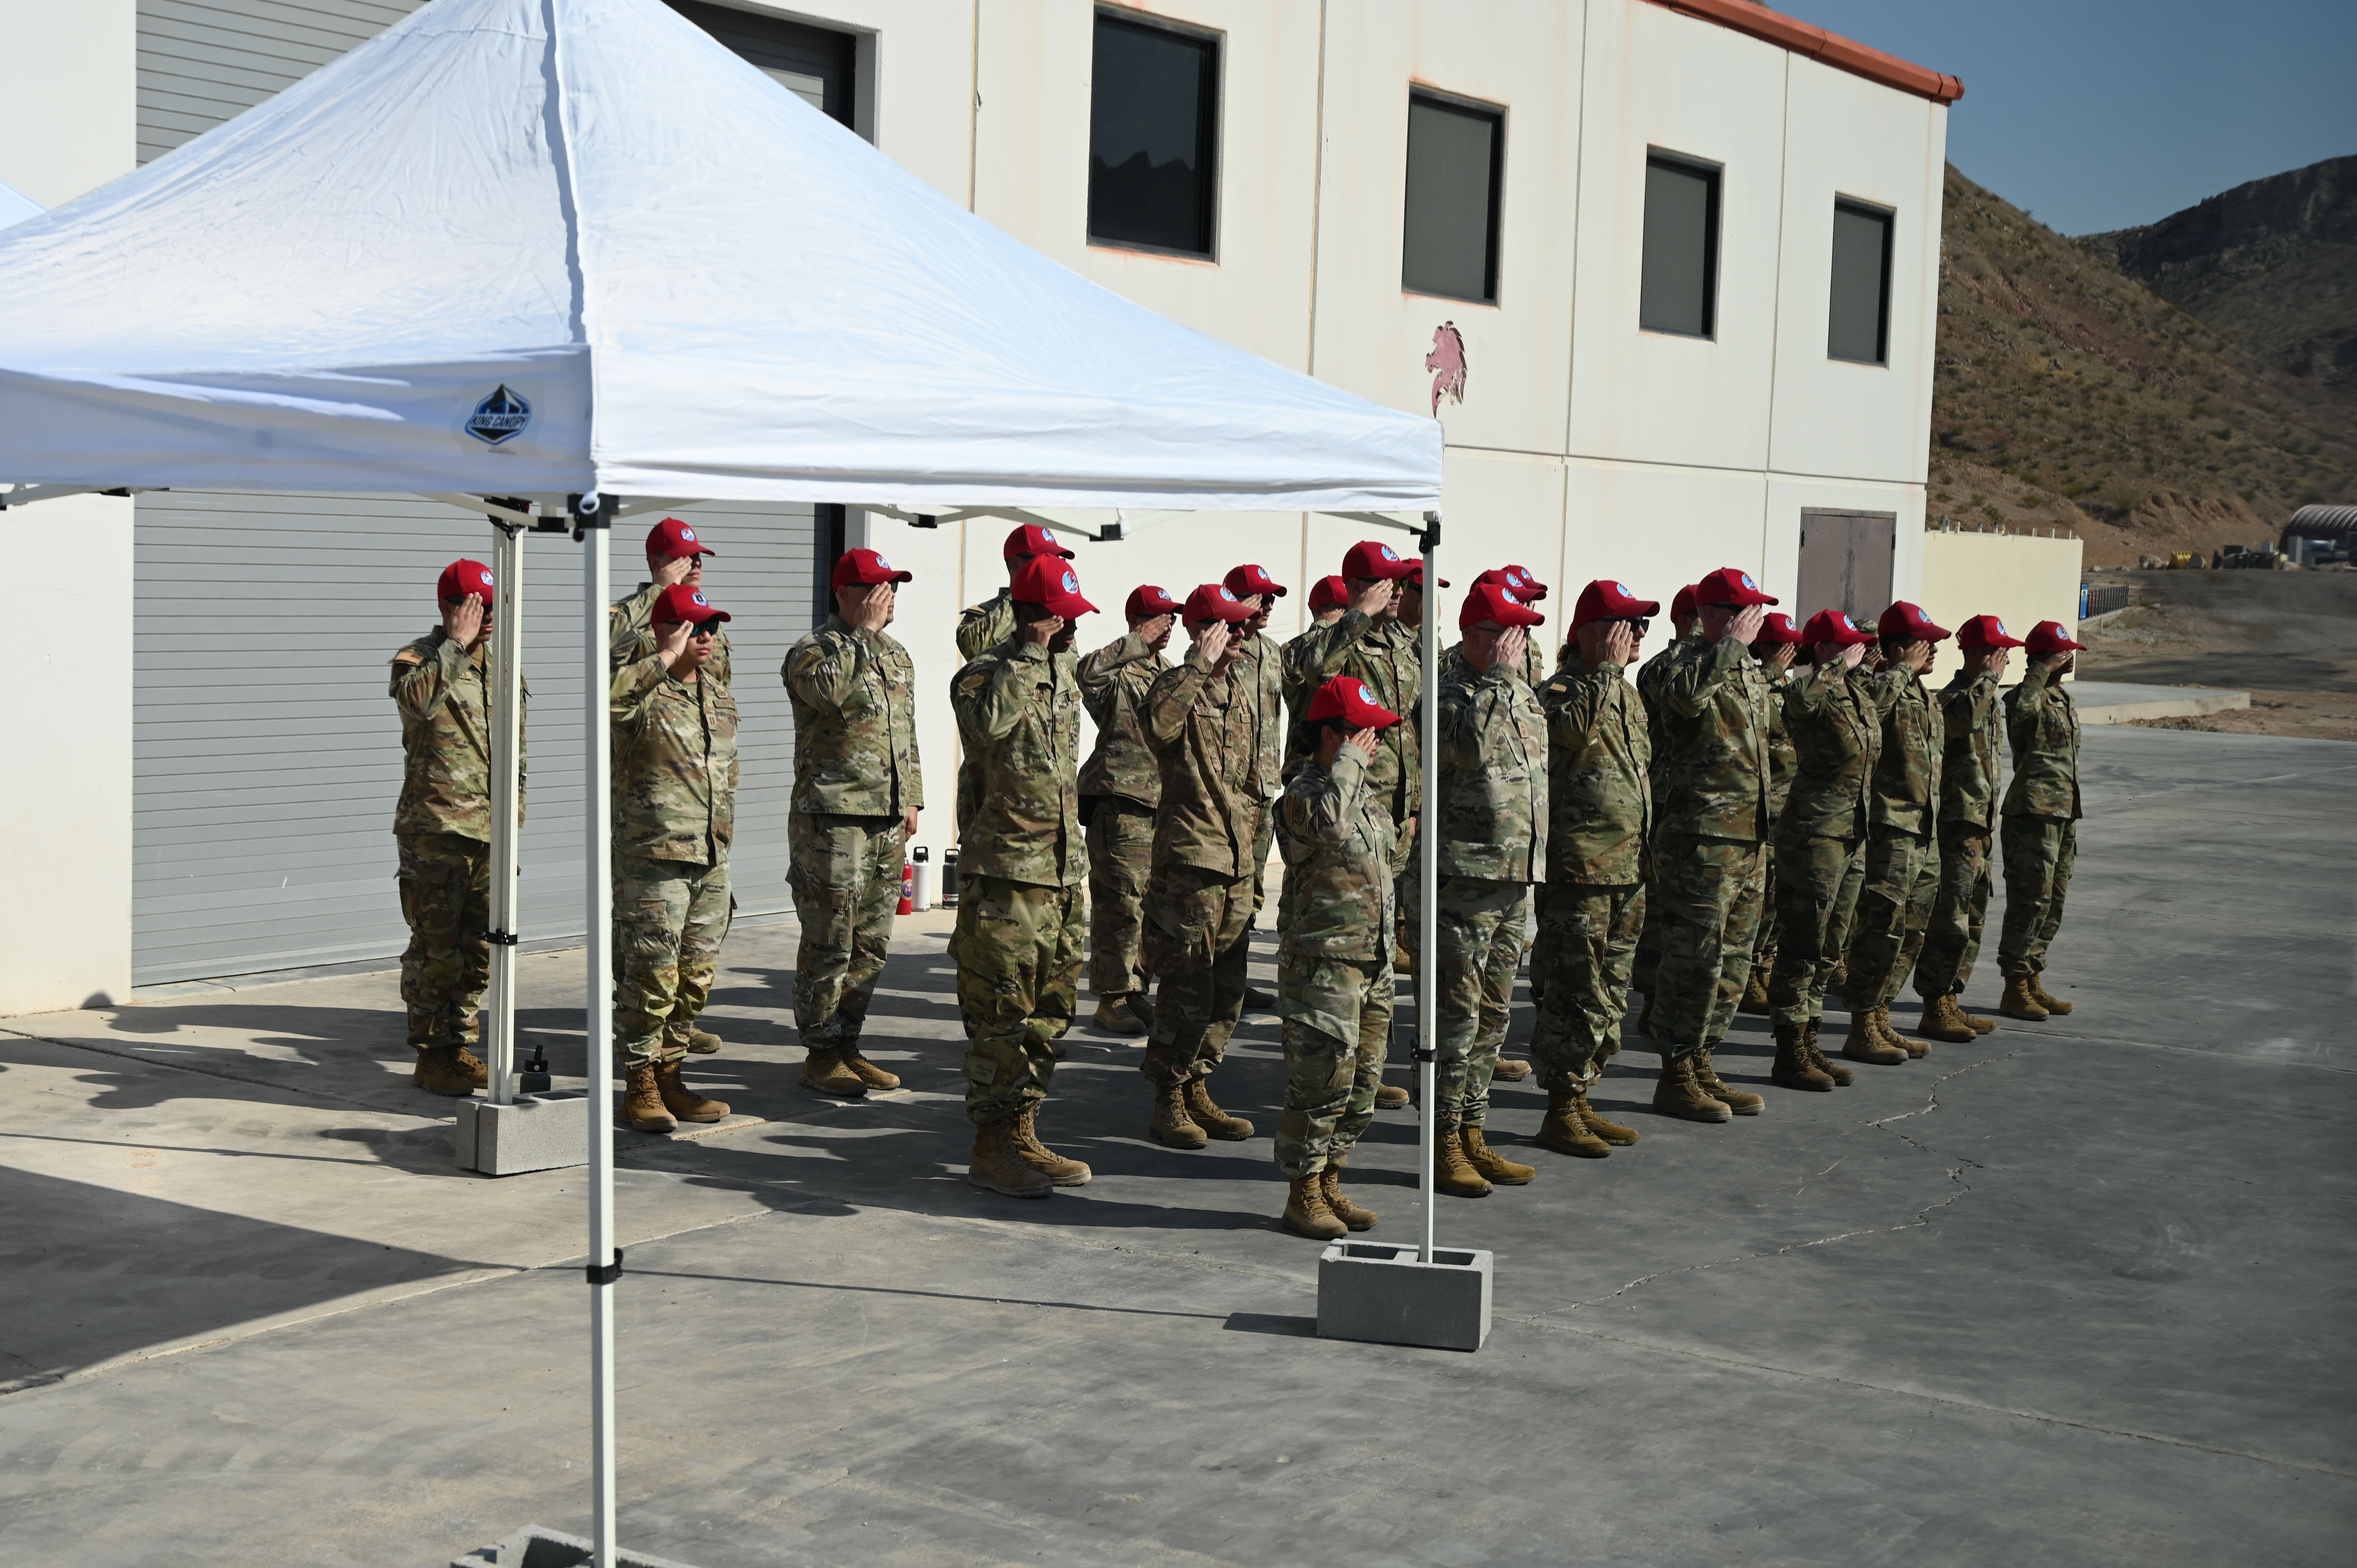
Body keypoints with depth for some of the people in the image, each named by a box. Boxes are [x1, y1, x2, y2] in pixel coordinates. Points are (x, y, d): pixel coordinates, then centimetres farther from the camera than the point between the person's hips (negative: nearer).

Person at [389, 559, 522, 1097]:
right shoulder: (417, 659, -7)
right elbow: (417, 698, -32)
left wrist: (516, 793, 16)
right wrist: (457, 644, -25)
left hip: (490, 829, 7)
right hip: (435, 829, -7)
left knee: (480, 946, 11)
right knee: (437, 948, -3)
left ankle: (459, 1046, 22)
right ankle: (431, 1056, 5)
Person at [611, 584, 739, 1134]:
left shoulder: (720, 699, 15)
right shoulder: (643, 693, -9)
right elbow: (603, 698, -35)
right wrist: (665, 659, -28)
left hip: (711, 862, 7)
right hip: (652, 859, -7)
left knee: (696, 979, 10)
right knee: (650, 976, -5)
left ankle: (668, 1077, 22)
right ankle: (639, 1088, 5)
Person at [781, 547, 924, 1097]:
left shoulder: (897, 656, 17)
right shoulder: (811, 652, -6)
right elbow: (830, 690, -28)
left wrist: (911, 799, 18)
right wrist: (865, 631, -19)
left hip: (889, 823, 7)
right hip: (833, 819, -7)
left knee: (872, 944, 11)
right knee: (829, 944, -4)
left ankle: (846, 1044, 21)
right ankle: (820, 1055, 5)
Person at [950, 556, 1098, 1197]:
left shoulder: (1063, 674, 15)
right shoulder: (984, 673, -10)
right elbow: (986, 722, -33)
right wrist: (1030, 653, -26)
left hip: (1061, 868, 8)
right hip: (1003, 870, -8)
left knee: (1050, 1008, 11)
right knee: (1002, 1011, -5)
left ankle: (1022, 1133, 20)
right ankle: (990, 1146, 2)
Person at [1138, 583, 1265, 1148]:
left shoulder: (1246, 683, 15)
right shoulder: (1177, 684, -8)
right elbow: (1158, 724, -32)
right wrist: (1200, 666, -28)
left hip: (1239, 858, 8)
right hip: (1189, 854, -8)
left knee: (1227, 989, 11)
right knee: (1187, 988, -7)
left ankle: (1197, 1093, 22)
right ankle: (1167, 1105, 3)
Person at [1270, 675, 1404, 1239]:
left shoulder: (1368, 799, 17)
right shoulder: (1302, 793, -11)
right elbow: (1329, 822, -35)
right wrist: (1350, 762, -21)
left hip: (1373, 962, 9)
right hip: (1324, 963, -9)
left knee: (1361, 1085, 12)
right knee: (1321, 1082, -5)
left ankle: (1329, 1187, 23)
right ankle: (1302, 1197, 5)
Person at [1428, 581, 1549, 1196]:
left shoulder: (1524, 697, 16)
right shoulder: (1450, 695, -9)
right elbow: (1473, 747, -30)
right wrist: (1499, 674, -23)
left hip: (1516, 879, 8)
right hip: (1465, 878, -8)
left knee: (1492, 1014, 12)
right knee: (1457, 1013, -5)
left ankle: (1473, 1137, 20)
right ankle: (1444, 1146, 2)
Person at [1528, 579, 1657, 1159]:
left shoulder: (1627, 694, 18)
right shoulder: (1561, 689, -9)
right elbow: (1573, 725, -33)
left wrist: (1643, 856, 26)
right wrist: (1607, 670, -22)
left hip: (1628, 871, 9)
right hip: (1578, 869, -9)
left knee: (1609, 993, 13)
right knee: (1576, 992, -7)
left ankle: (1580, 1100, 23)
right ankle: (1560, 1114, 0)